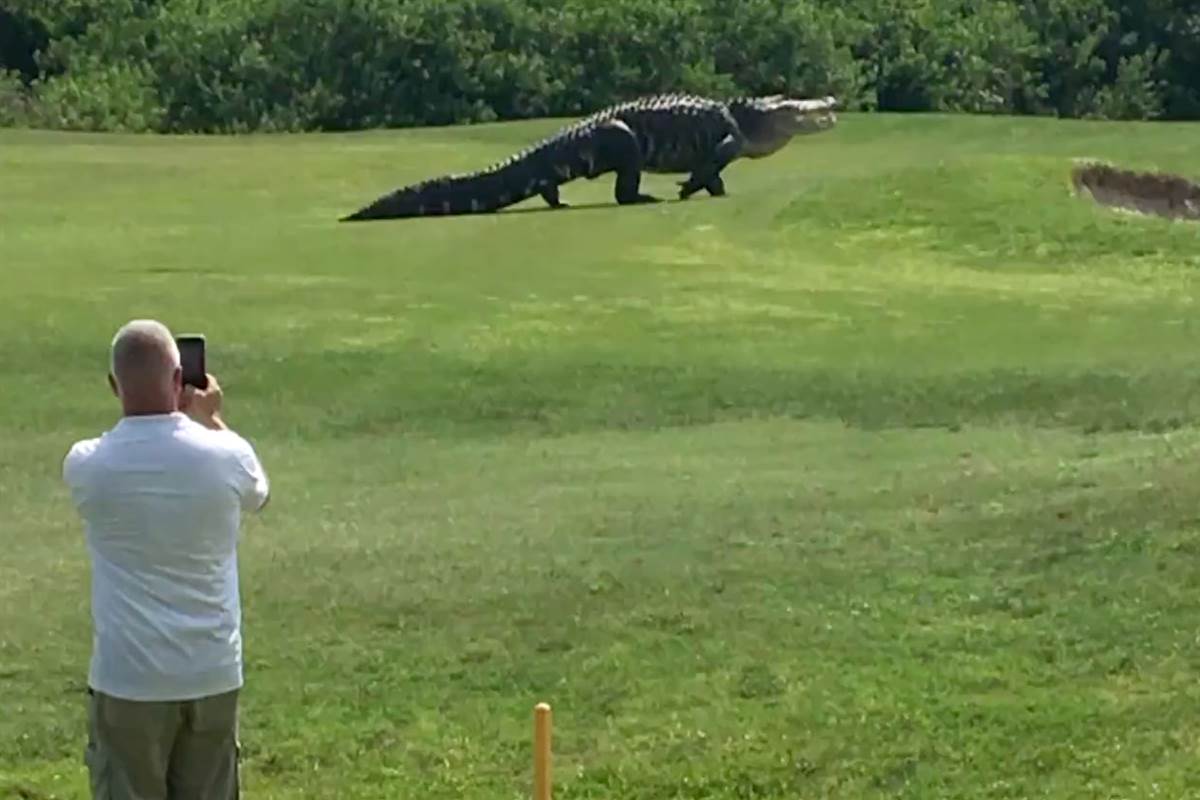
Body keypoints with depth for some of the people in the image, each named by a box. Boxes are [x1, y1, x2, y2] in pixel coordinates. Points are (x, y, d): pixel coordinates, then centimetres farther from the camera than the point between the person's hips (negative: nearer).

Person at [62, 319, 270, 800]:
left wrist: (183, 419, 18)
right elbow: (258, 495, 16)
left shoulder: (86, 467, -10)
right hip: (212, 675, 1)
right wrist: (211, 420, 25)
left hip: (127, 679, -1)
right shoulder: (226, 457, -10)